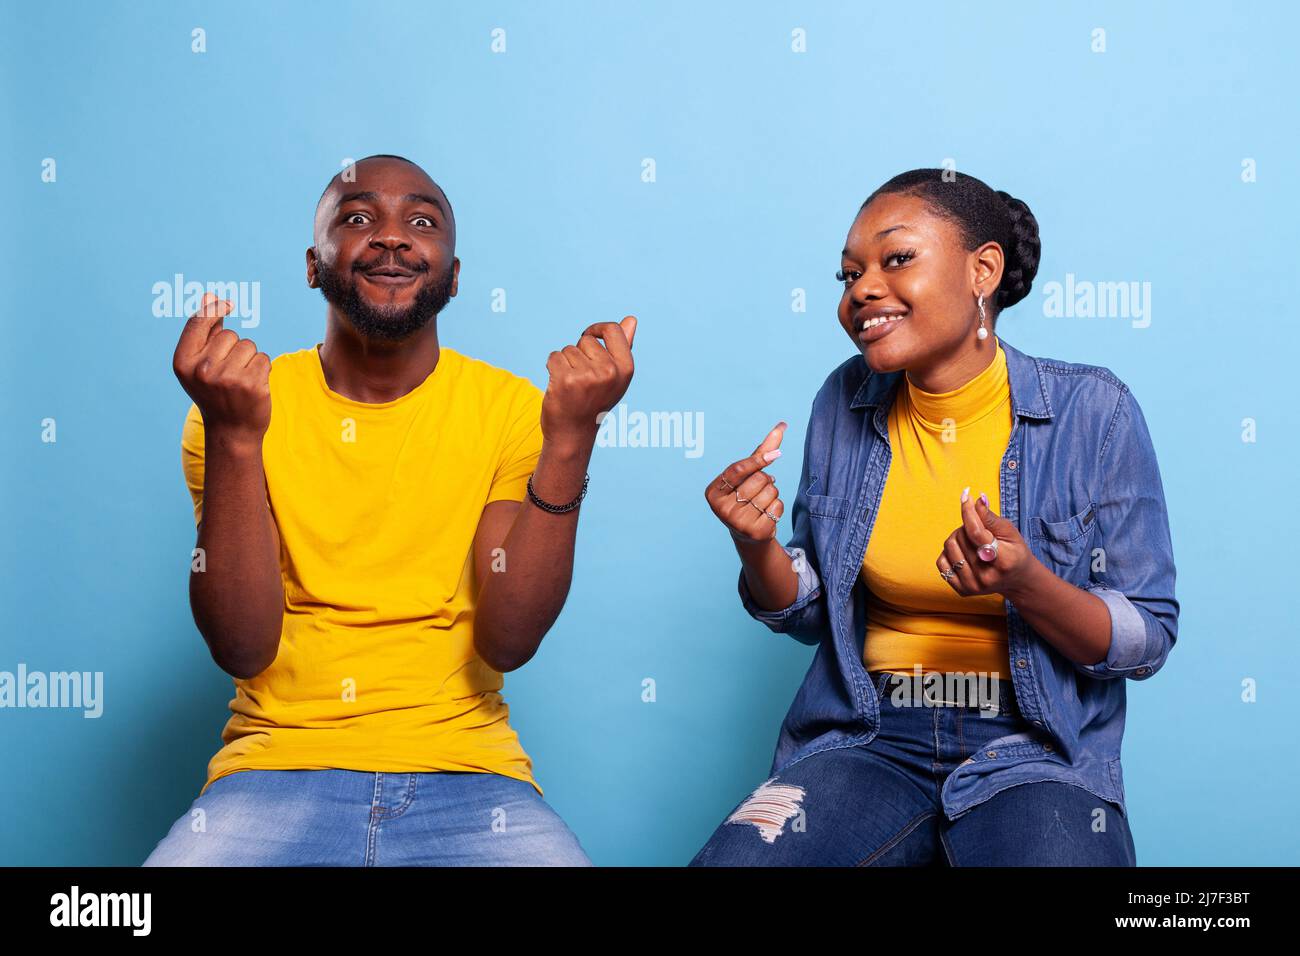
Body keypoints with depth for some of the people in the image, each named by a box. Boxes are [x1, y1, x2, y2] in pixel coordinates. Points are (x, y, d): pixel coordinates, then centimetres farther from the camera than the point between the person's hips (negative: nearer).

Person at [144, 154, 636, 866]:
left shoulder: (510, 407, 3)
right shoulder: (241, 403, 2)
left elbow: (507, 642, -8)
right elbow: (242, 648, -9)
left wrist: (569, 441, -17)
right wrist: (232, 438, -20)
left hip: (464, 770, 1)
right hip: (278, 766, 0)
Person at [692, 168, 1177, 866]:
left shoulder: (1094, 411, -5)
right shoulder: (845, 404, 5)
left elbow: (1147, 642, -4)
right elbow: (809, 616, 11)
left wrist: (1026, 584, -22)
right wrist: (756, 547, -11)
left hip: (1036, 749, -3)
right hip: (871, 741, 3)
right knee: (728, 861, -24)